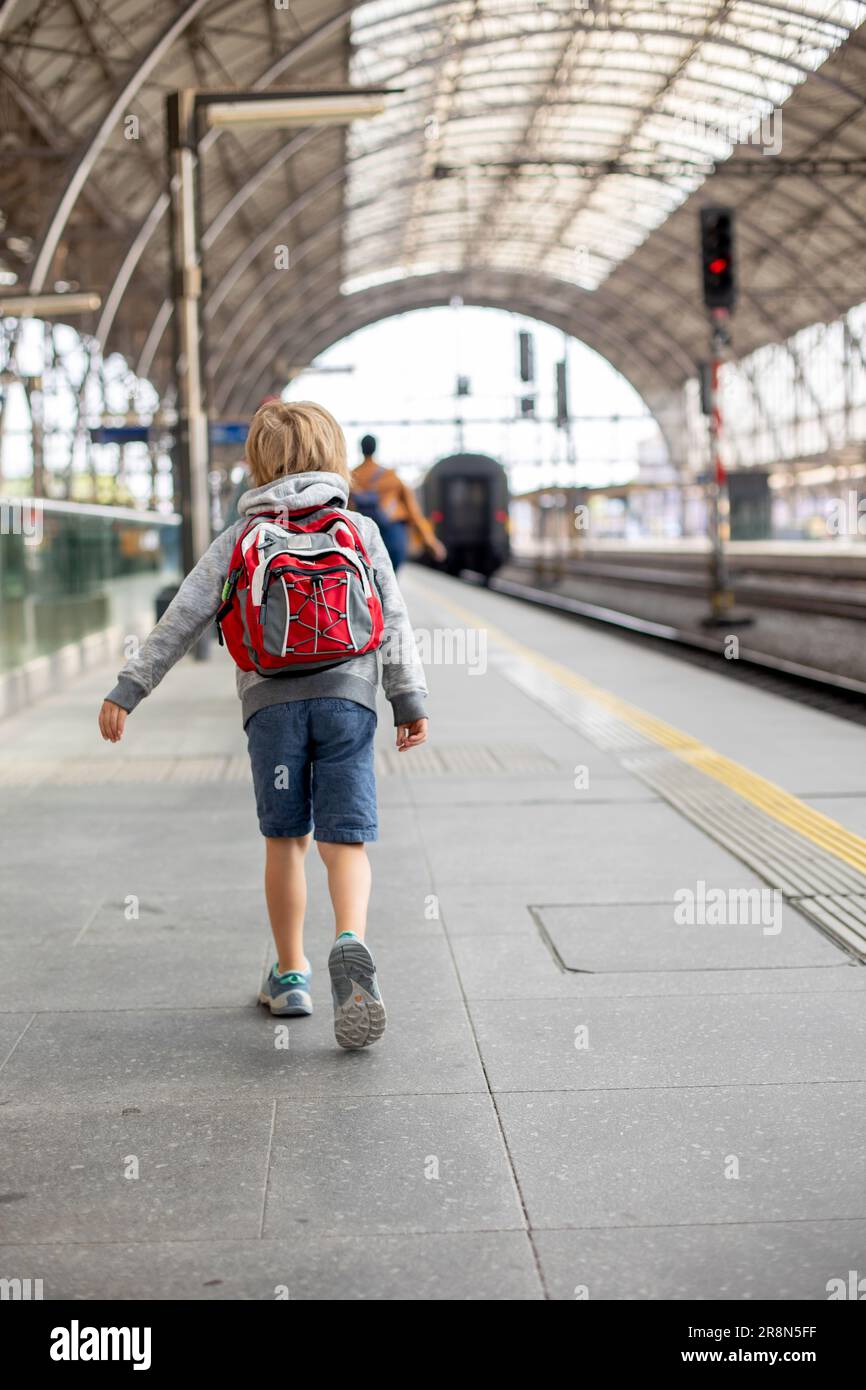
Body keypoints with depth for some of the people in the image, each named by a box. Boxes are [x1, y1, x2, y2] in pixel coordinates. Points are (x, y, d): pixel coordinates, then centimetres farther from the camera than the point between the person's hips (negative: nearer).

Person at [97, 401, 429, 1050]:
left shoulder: (240, 539, 11)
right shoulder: (359, 530, 11)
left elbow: (182, 619, 6)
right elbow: (394, 620, 6)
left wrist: (127, 691, 8)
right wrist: (410, 700, 8)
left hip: (271, 701, 1)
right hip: (345, 696, -1)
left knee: (285, 839, 13)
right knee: (344, 841, -2)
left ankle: (290, 974, 19)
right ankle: (351, 942, -29)